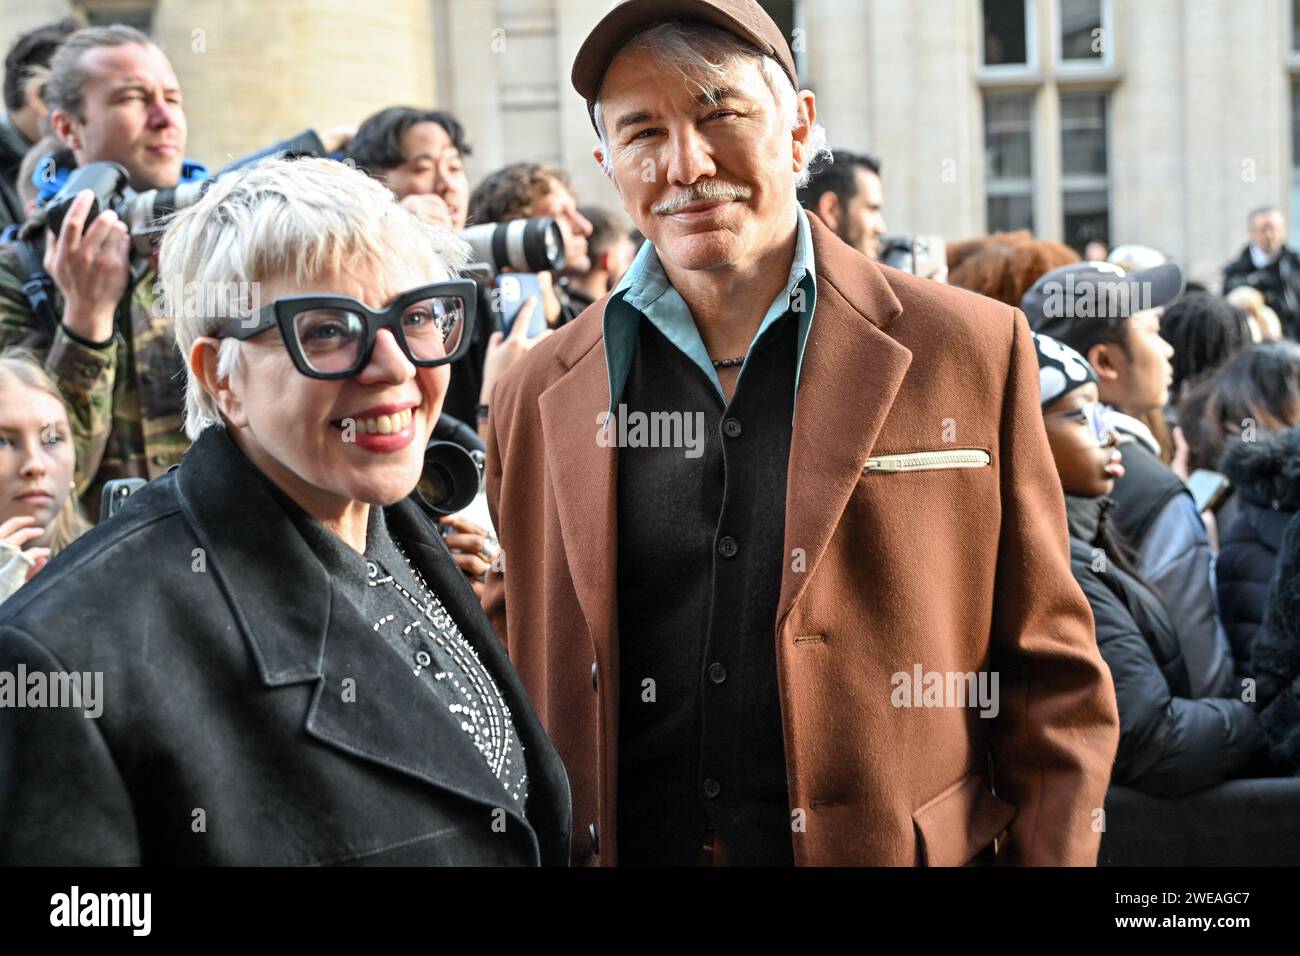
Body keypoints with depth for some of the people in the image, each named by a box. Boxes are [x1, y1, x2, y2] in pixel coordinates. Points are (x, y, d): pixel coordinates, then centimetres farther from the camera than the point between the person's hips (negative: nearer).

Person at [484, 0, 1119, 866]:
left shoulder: (973, 353, -5)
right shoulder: (538, 397, 0)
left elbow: (1055, 691, -3)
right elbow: (507, 696, 8)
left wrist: (1048, 853, -11)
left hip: (899, 850, -1)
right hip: (618, 846, 2)